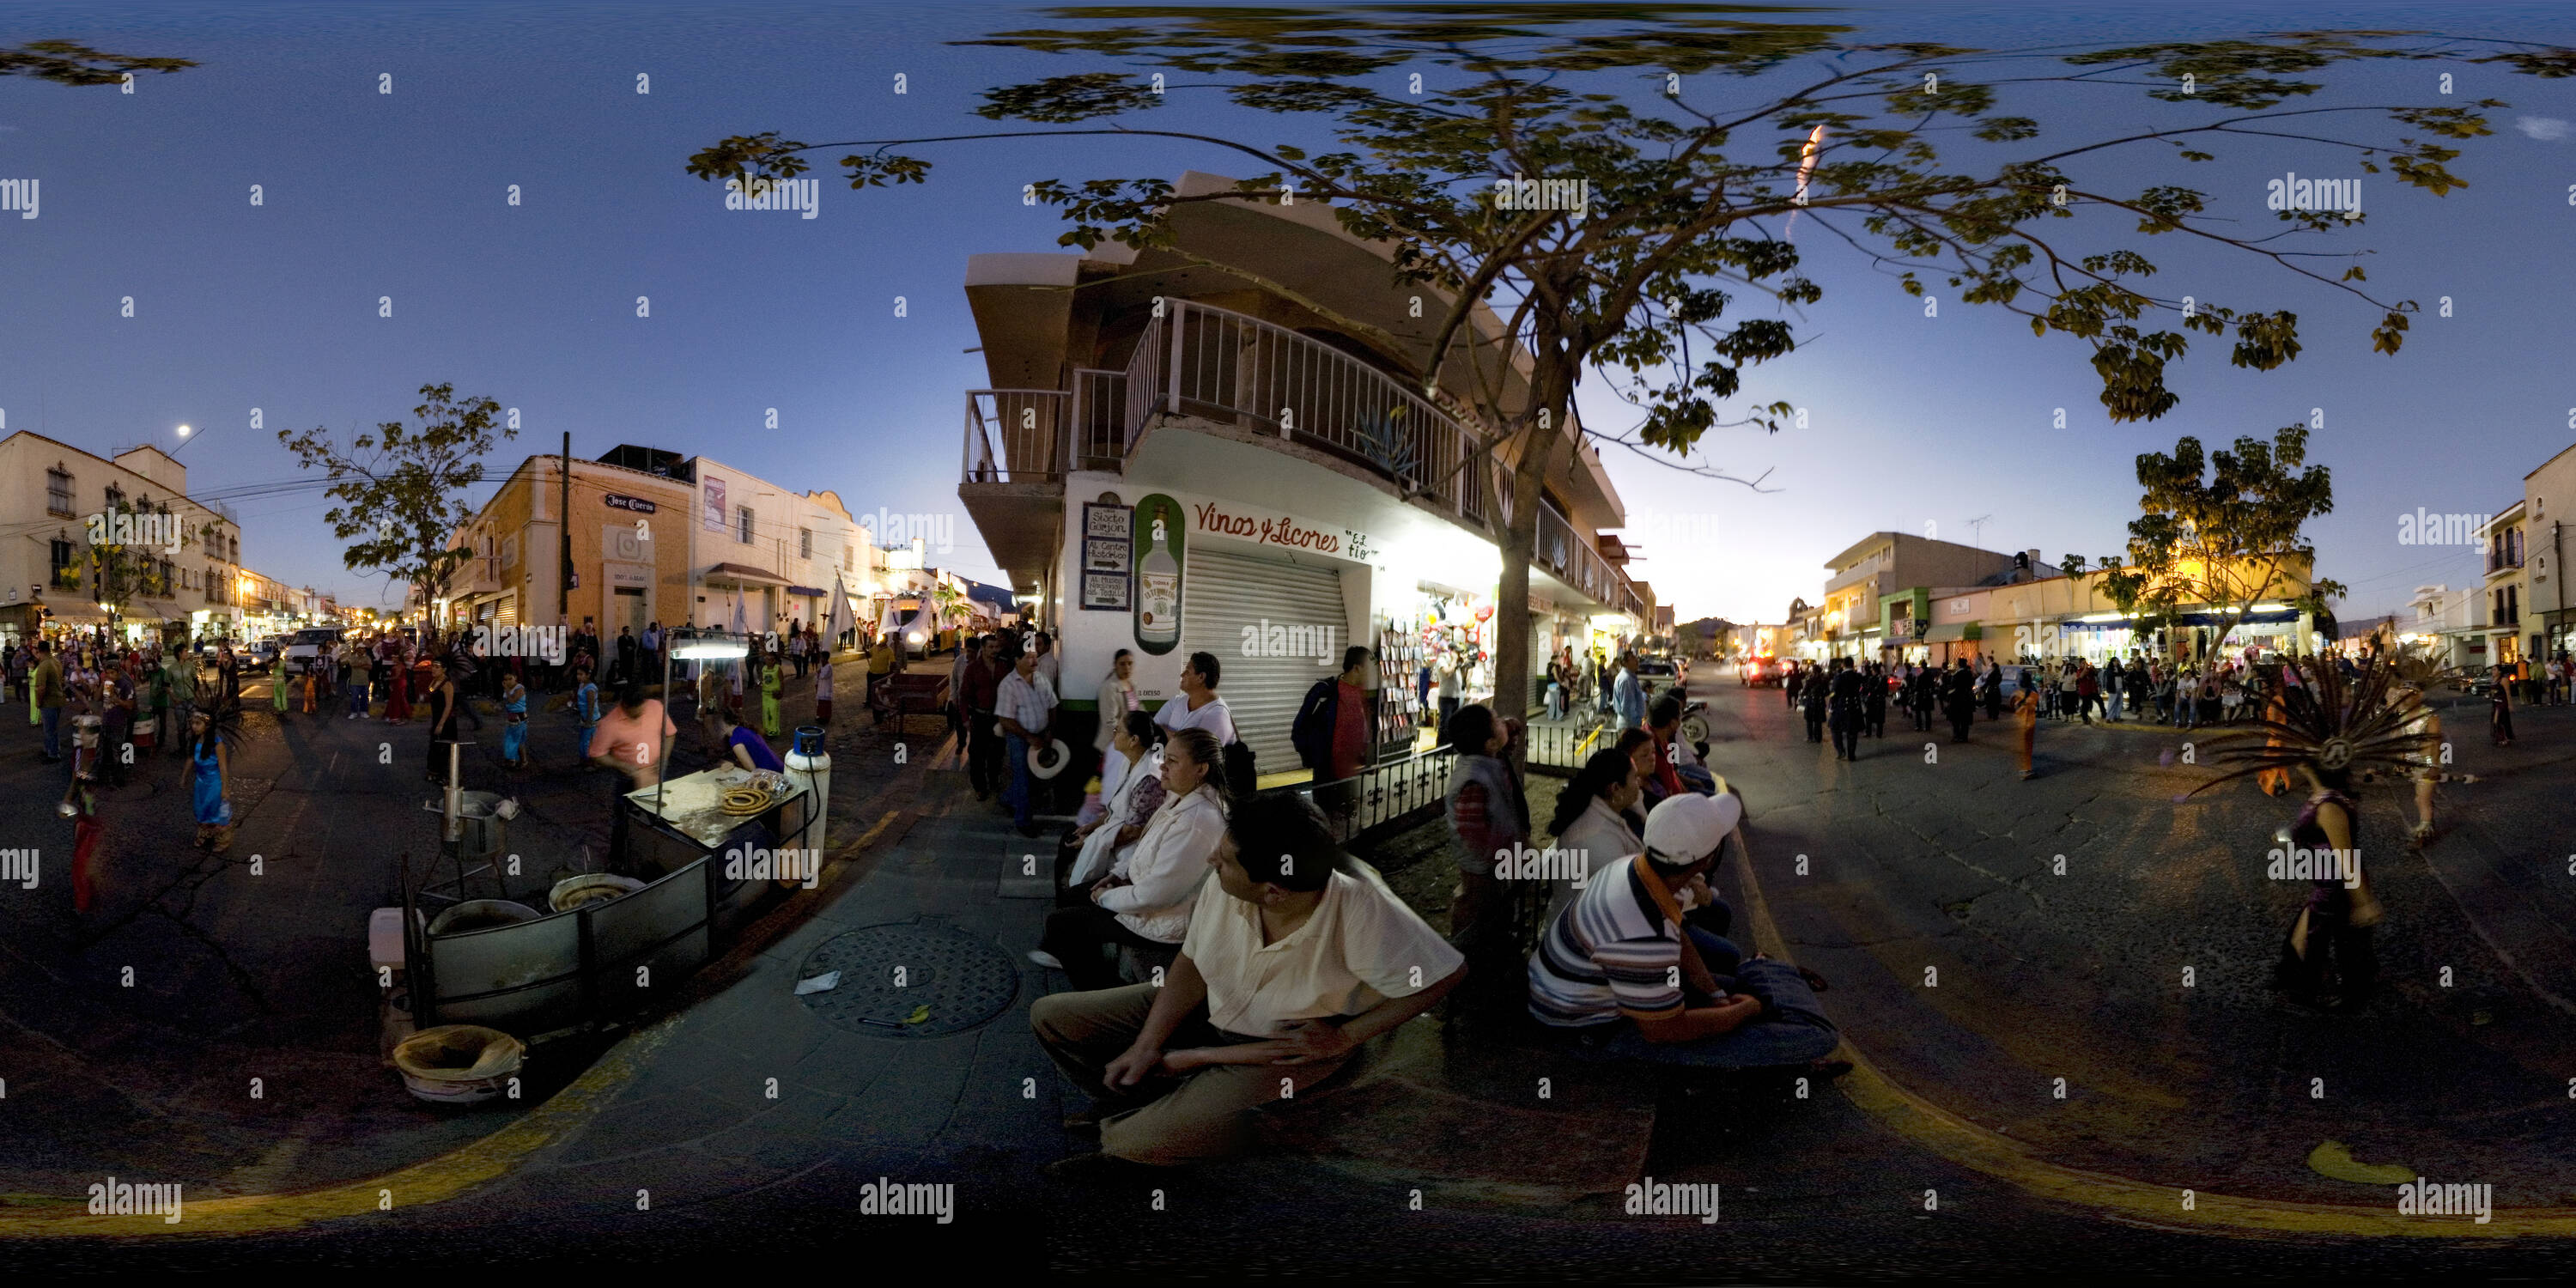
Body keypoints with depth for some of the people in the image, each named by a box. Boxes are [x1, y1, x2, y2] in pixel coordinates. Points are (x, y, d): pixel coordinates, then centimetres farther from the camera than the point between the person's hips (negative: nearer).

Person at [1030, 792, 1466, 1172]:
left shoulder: (1363, 910, -36)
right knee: (1051, 1017, 0)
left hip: (1287, 1047, -5)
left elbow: (1448, 974, -25)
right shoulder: (1222, 888, -23)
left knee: (1140, 1141, -25)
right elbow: (1193, 964, -4)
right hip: (1209, 1010, 5)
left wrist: (1343, 1037, -21)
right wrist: (1147, 1045, -11)